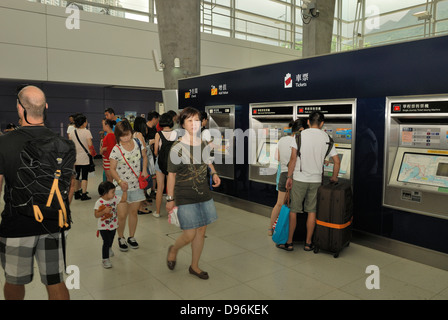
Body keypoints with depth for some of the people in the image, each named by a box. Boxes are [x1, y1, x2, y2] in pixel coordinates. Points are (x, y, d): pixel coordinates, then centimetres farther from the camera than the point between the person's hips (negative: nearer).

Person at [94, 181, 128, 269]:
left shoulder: (114, 198, -6)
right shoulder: (99, 202, -22)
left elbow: (123, 199, 6)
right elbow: (96, 215, -25)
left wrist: (124, 191, -3)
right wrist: (104, 211, -39)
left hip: (113, 225, 6)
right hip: (104, 227, -6)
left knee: (111, 240, 25)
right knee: (106, 242, -9)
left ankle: (109, 249, 56)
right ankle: (105, 259, 5)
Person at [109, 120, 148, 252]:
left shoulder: (138, 143, -2)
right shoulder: (116, 149, -12)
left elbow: (144, 157, 15)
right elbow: (112, 169, -6)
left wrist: (144, 170, -2)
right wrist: (120, 181, -22)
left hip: (136, 184, 3)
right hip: (121, 186, -3)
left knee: (134, 212, 13)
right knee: (122, 215, -2)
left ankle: (132, 237, 30)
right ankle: (121, 238, 23)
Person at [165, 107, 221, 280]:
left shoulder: (203, 144, 3)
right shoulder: (177, 148, -13)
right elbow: (171, 175, -8)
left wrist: (214, 173, 5)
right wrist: (170, 199, -5)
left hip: (204, 194, 6)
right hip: (185, 197, -5)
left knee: (201, 231, 12)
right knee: (189, 235, -4)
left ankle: (194, 266, 31)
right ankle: (173, 250, 31)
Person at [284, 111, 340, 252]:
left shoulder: (300, 135, -6)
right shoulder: (327, 138, 3)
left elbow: (293, 158, -11)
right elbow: (337, 161, 4)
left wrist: (289, 177, -3)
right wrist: (334, 177, 18)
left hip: (299, 178, -2)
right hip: (316, 180, 3)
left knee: (293, 210, 6)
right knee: (312, 211, 11)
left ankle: (289, 242, 13)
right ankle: (308, 243, 19)